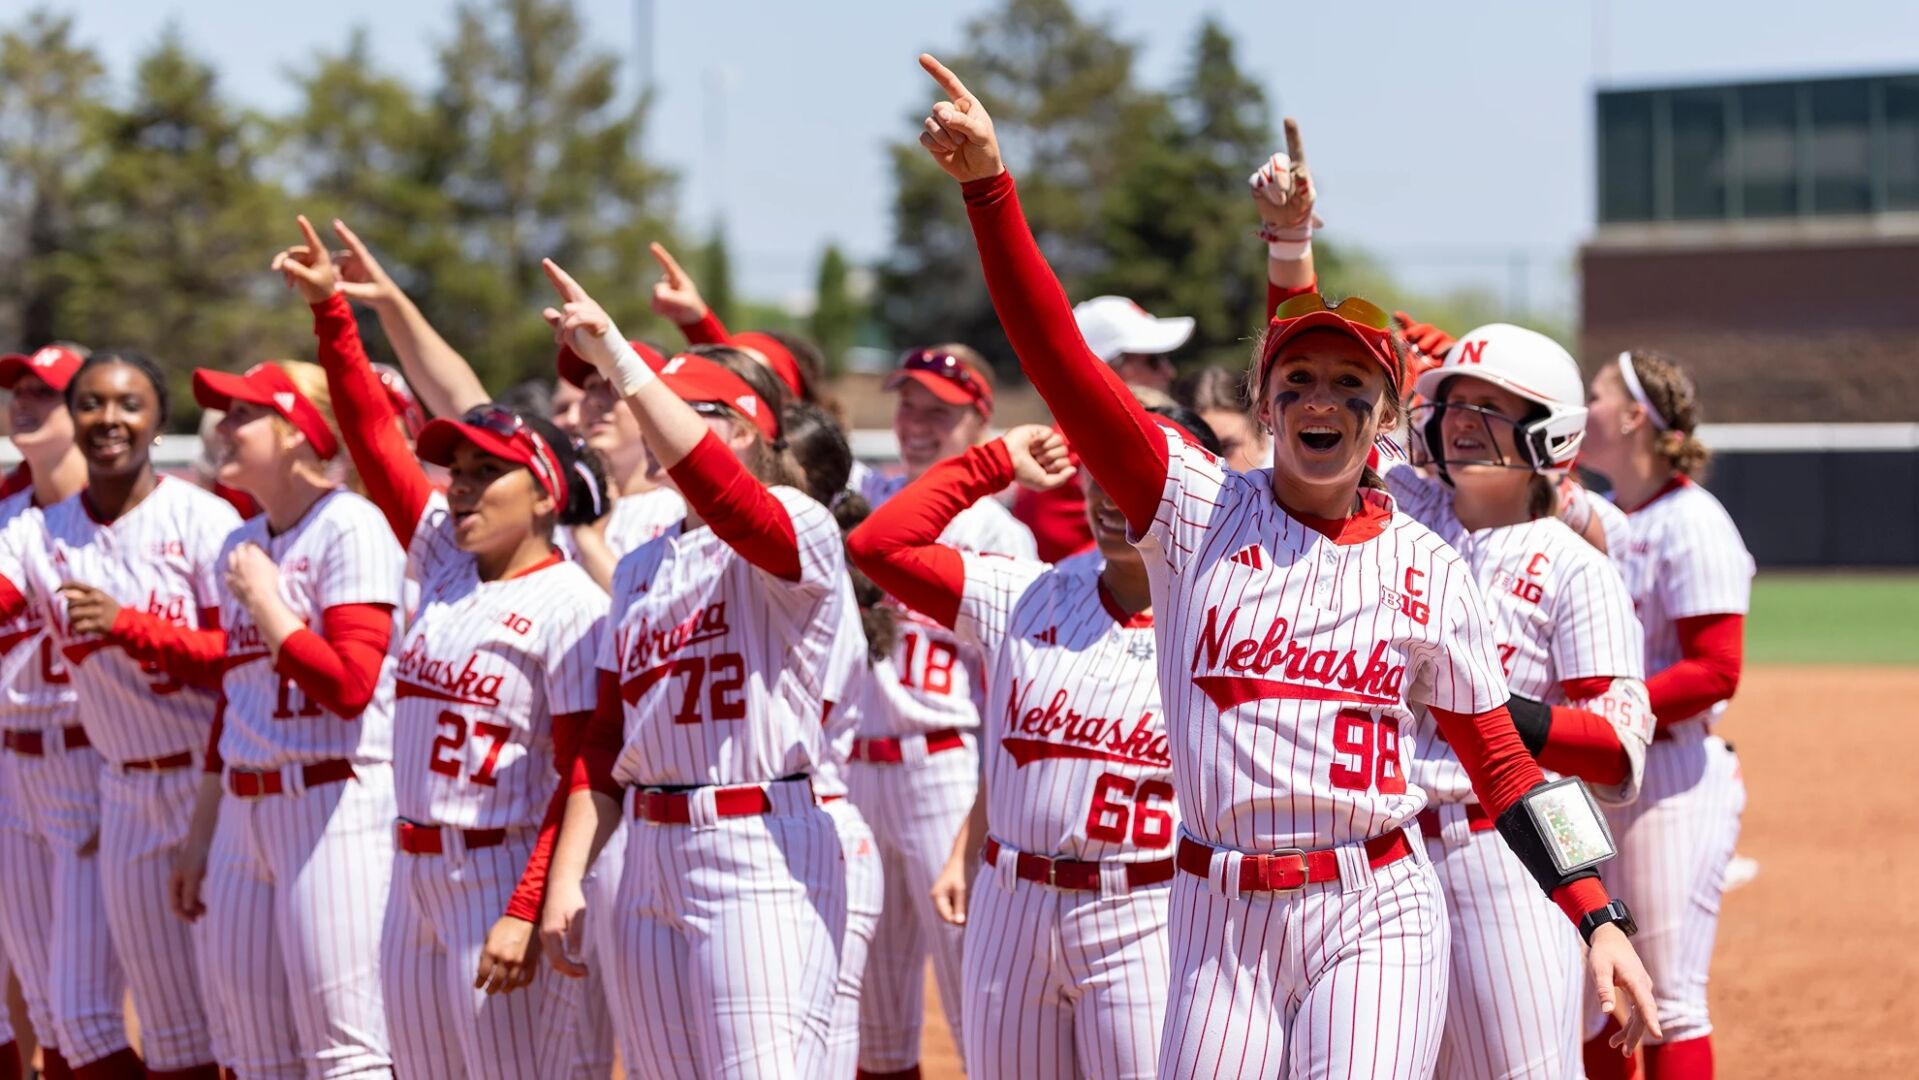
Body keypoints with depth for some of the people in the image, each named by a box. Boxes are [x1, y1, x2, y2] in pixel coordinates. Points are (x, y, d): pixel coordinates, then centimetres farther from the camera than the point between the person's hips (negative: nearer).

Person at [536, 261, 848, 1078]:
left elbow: (723, 498, -29)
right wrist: (565, 879, 9)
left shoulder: (795, 528, -5)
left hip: (762, 862, -8)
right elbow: (606, 743, 18)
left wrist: (619, 361, -31)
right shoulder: (641, 568, 18)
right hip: (651, 860, 8)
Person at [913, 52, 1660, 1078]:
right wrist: (986, 184, -17)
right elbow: (1058, 355, -6)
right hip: (1221, 917, 1)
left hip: (1371, 921, -1)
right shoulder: (1198, 510, 3)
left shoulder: (1427, 570, 6)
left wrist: (1598, 920, 0)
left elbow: (1501, 763, 9)